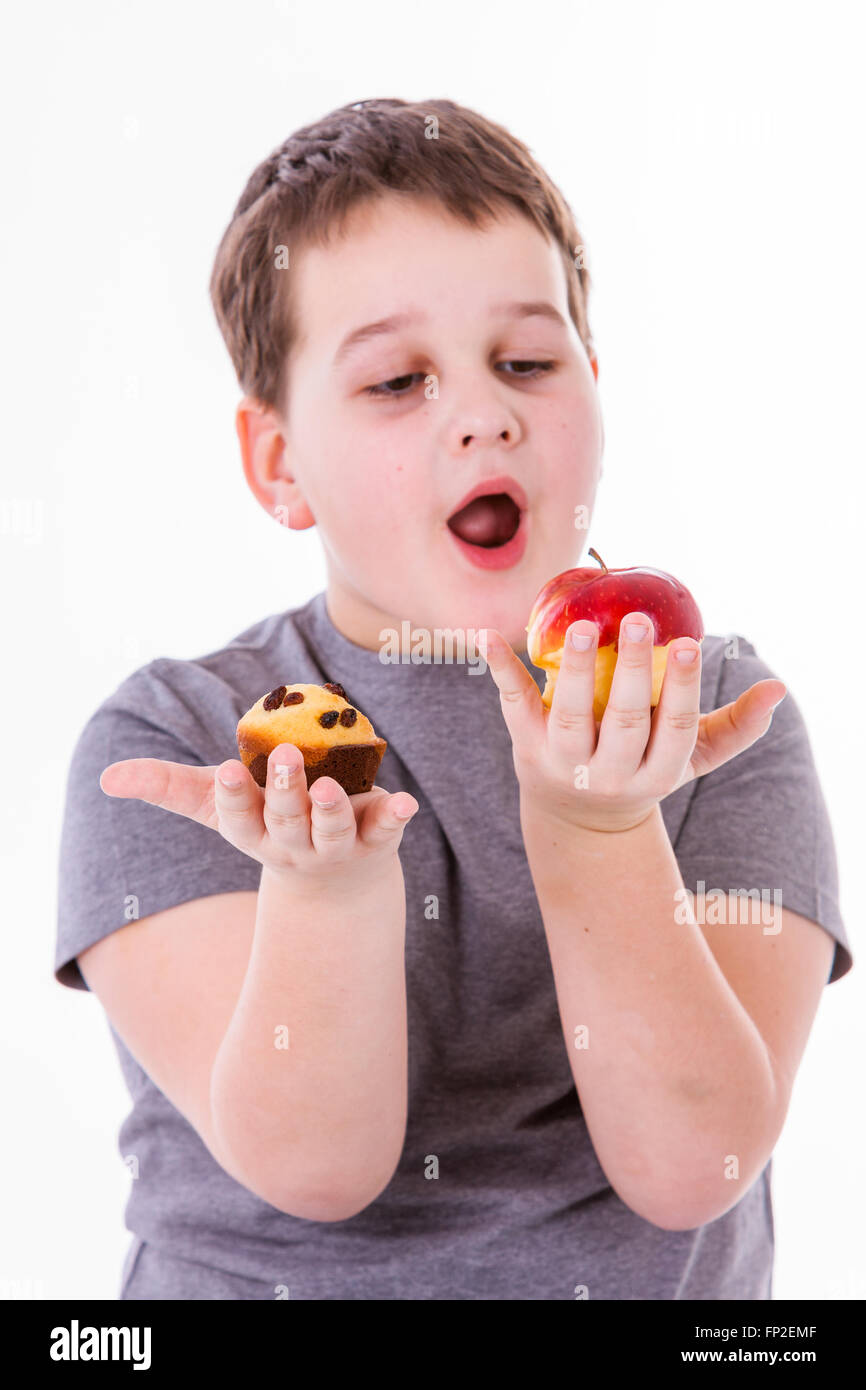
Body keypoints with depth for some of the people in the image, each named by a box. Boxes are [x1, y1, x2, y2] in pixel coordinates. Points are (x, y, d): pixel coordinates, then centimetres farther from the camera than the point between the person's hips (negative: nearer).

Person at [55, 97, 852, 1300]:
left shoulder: (723, 714, -3)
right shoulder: (171, 738, -5)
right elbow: (310, 1165, -13)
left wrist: (596, 830, -24)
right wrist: (334, 875, -28)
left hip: (658, 1286, 1)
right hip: (272, 1274, 0)